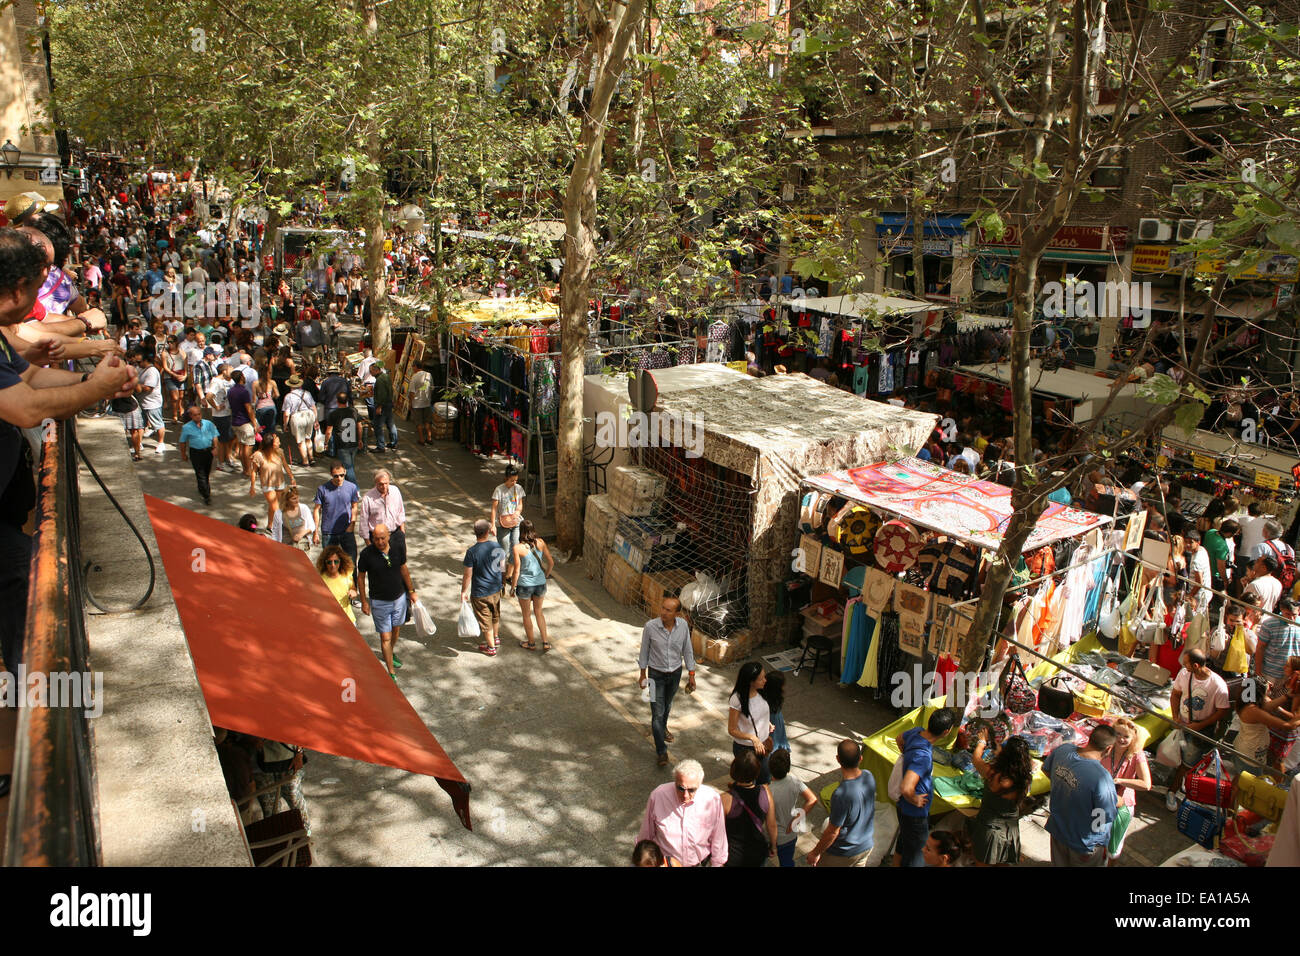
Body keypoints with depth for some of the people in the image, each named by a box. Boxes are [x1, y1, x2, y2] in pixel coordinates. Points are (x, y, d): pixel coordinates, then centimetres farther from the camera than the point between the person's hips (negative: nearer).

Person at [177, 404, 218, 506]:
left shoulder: (208, 424, -1)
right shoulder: (186, 427, -6)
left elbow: (214, 437, 6)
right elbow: (183, 442, 3)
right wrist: (183, 454, 6)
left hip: (208, 451, 3)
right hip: (195, 452, -3)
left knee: (207, 473, 17)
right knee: (200, 474, -5)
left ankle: (202, 490, 41)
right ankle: (206, 496, -2)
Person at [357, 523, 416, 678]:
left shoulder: (399, 547, -11)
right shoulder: (367, 554, -19)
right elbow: (360, 577, -5)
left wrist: (411, 591, 11)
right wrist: (364, 602, -3)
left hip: (399, 597, 3)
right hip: (379, 602, -3)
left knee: (396, 629, 22)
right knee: (385, 637, -1)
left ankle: (392, 653, 51)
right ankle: (391, 673, 8)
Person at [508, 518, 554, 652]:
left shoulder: (518, 548, -19)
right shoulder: (540, 543, -8)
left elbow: (516, 571, -16)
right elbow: (551, 562, -1)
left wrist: (512, 587, 0)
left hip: (524, 586, -4)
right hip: (540, 584, 4)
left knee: (526, 615, 19)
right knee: (538, 612, 25)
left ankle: (531, 643, 35)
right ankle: (545, 642, 25)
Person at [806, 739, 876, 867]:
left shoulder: (841, 795, -37)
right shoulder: (869, 776, -16)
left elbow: (832, 832, -23)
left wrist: (815, 853, -9)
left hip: (843, 854, -6)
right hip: (866, 846, 6)